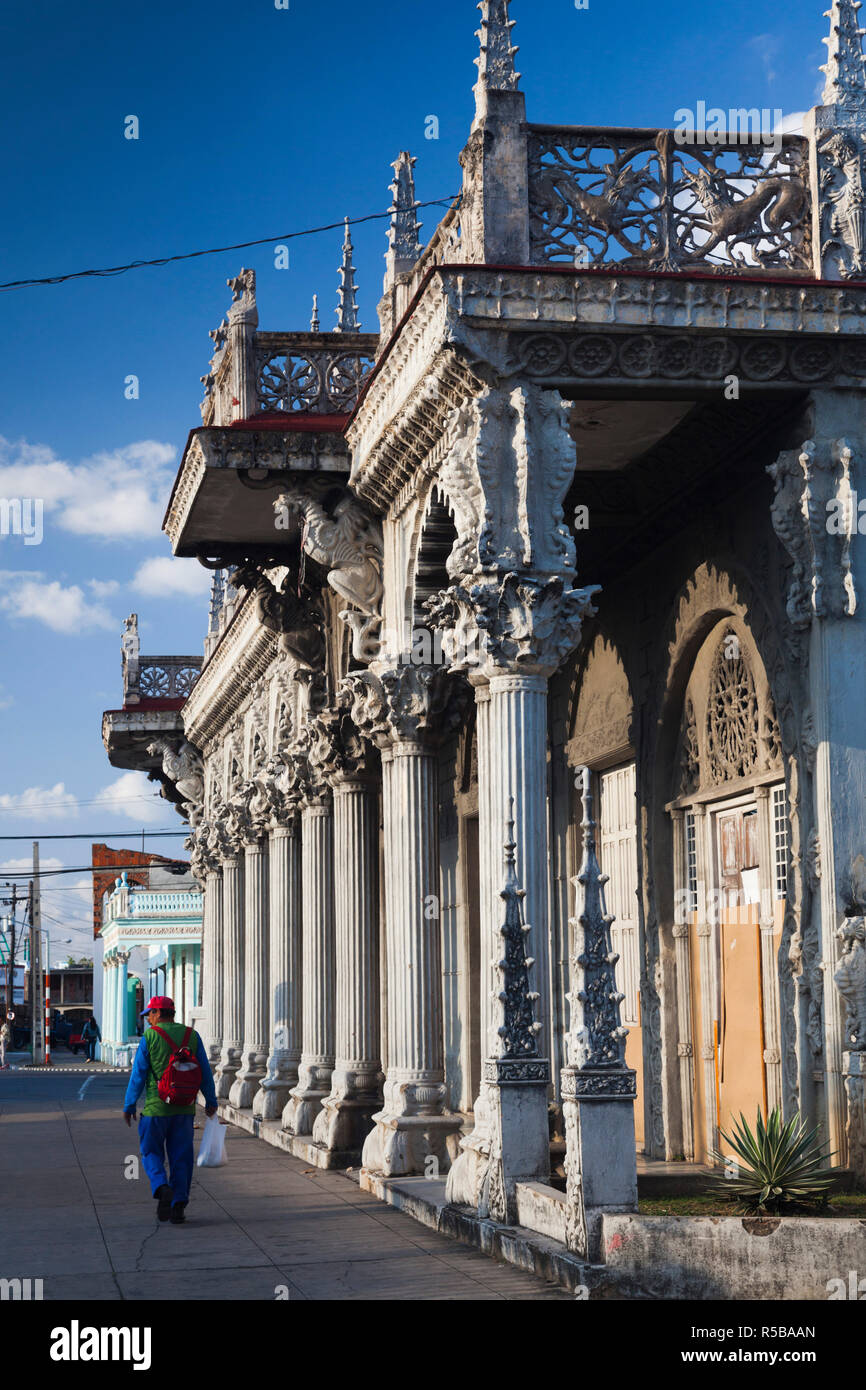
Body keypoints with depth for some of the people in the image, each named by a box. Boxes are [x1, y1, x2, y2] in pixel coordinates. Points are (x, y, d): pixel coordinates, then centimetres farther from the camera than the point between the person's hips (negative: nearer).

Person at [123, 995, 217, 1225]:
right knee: (181, 1157, 9)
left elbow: (138, 1074, -6)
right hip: (184, 1108, 3)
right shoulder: (191, 1036, 4)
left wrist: (129, 1105, 1)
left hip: (156, 1106, -3)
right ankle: (179, 1205, 5)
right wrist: (211, 1101, 16)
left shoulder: (150, 1037, -7)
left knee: (151, 1152, 10)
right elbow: (205, 1071, 7)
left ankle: (162, 1188, -14)